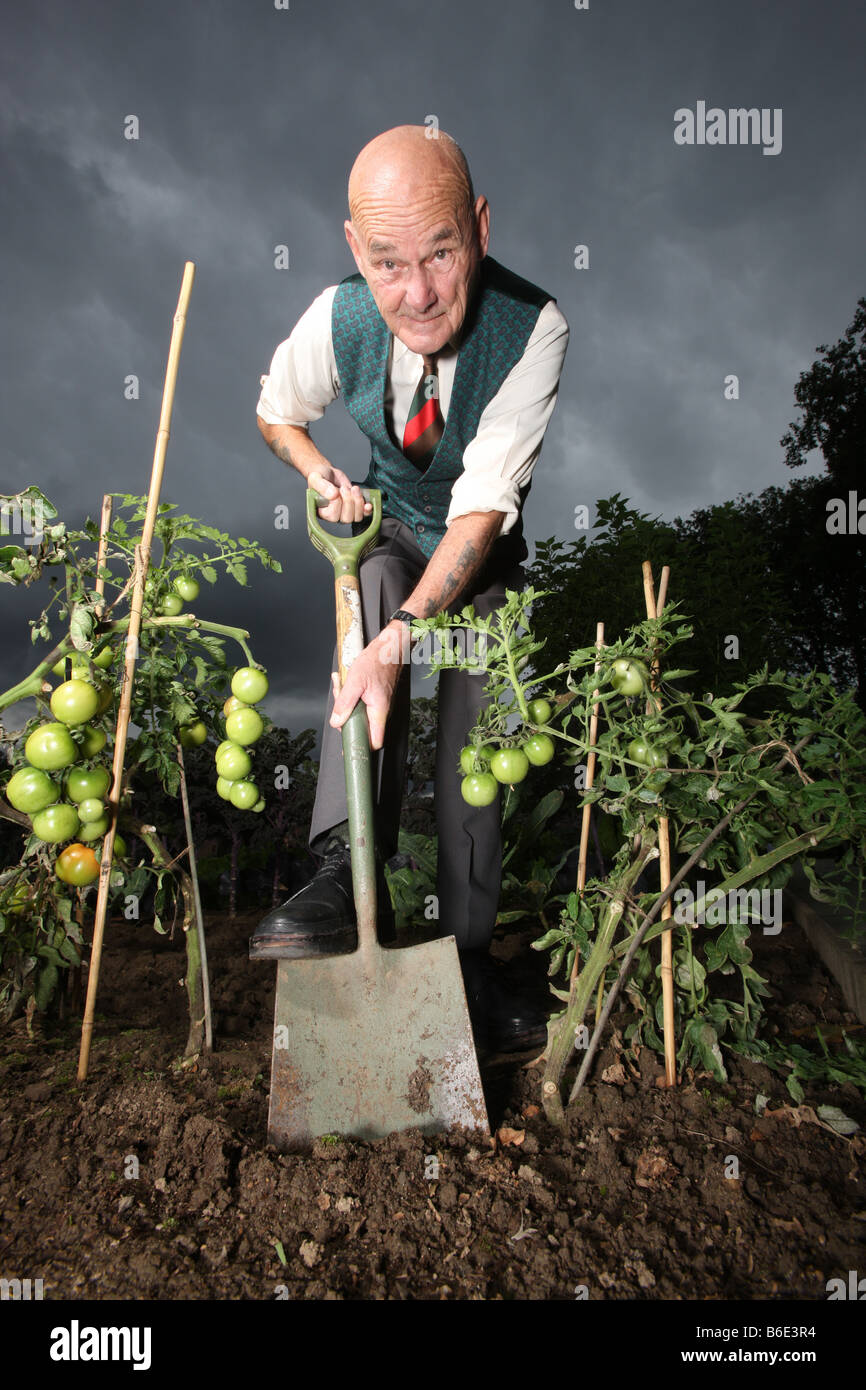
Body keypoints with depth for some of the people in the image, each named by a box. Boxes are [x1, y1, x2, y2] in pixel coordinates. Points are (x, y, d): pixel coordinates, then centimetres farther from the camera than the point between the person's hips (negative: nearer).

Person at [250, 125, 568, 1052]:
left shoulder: (532, 328, -28)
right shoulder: (337, 319, -19)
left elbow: (484, 505, -34)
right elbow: (276, 412, 4)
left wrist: (403, 637, -46)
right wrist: (321, 474, -17)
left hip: (482, 549, -1)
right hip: (389, 526, 2)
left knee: (472, 743, -12)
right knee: (372, 590, -34)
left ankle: (466, 957, 1)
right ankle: (347, 870, -38)